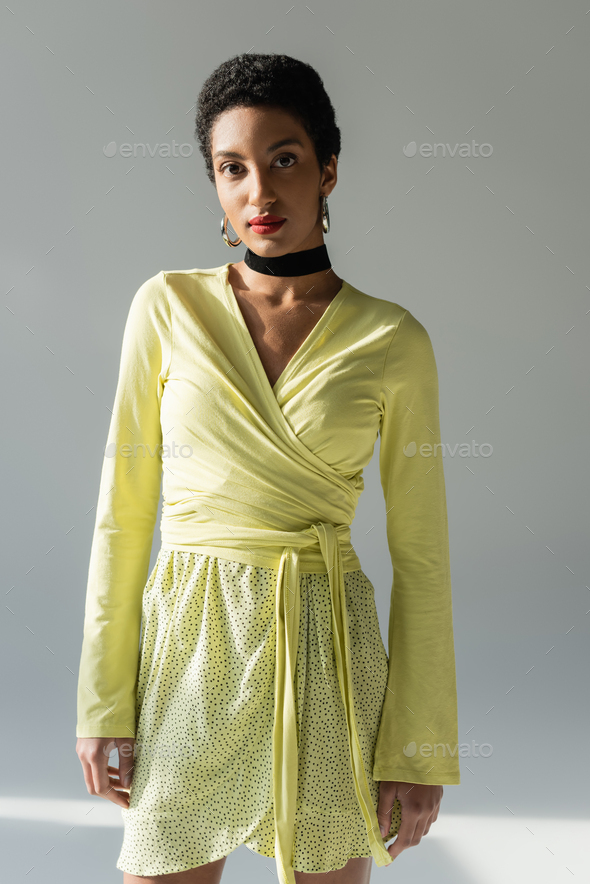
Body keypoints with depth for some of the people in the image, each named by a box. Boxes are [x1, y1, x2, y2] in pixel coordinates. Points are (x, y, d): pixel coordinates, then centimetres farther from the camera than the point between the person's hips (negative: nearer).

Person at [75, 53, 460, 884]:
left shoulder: (392, 339, -2)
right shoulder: (169, 306, 0)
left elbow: (420, 551, 1)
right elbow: (124, 508, 2)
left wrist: (421, 746, -1)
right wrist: (103, 699, 0)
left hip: (328, 652, 0)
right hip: (191, 647, 1)